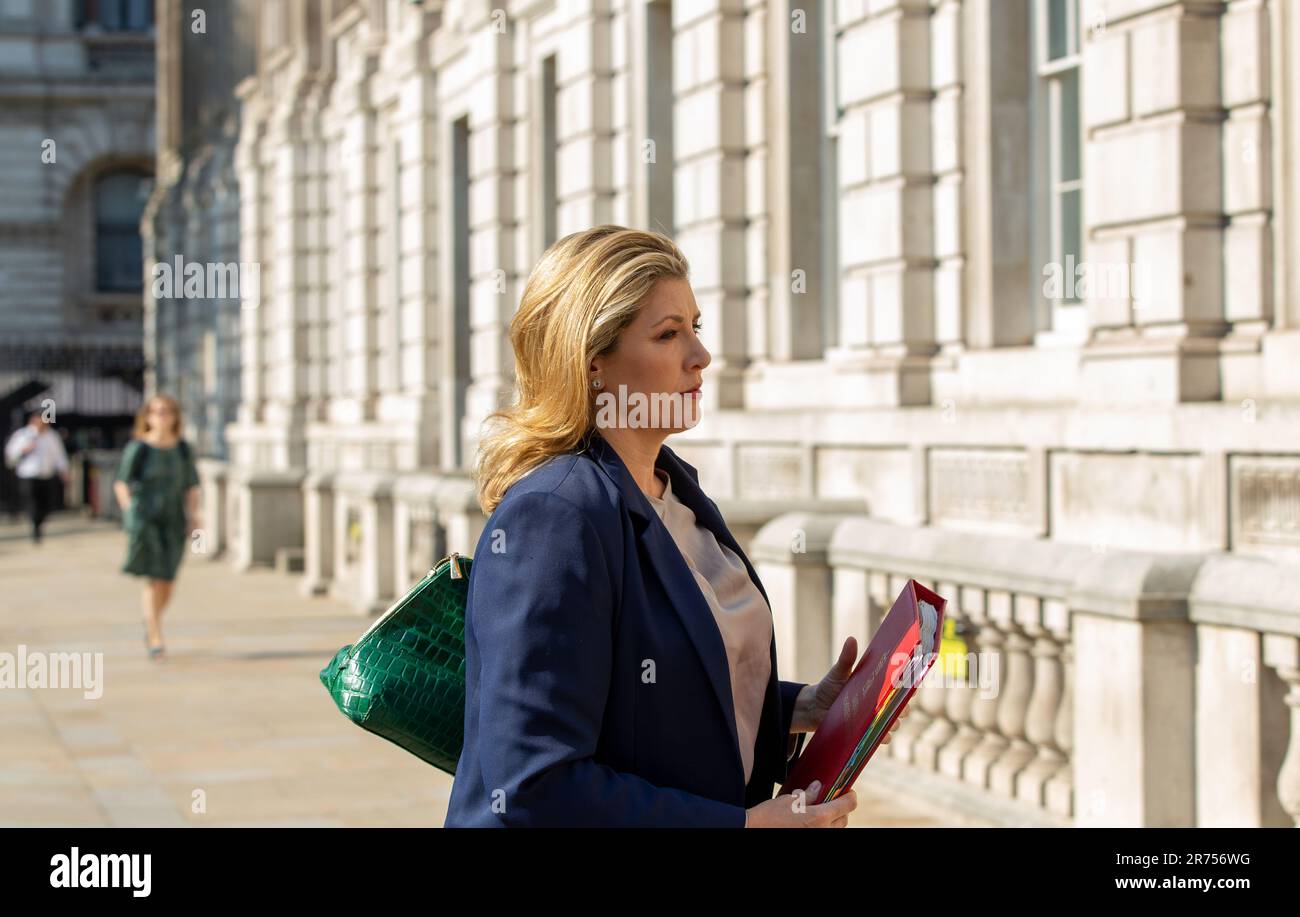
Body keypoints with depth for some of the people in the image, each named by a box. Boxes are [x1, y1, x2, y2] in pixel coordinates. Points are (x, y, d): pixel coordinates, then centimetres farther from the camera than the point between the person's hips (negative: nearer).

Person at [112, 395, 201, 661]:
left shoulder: (182, 449, 7)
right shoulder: (138, 449, -4)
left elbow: (191, 487, 11)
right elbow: (121, 484, 0)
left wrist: (193, 516, -2)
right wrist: (130, 513, -9)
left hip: (173, 522, 4)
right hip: (145, 519, -4)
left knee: (167, 584, 7)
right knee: (154, 580, -12)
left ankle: (150, 622, 36)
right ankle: (155, 639, -10)